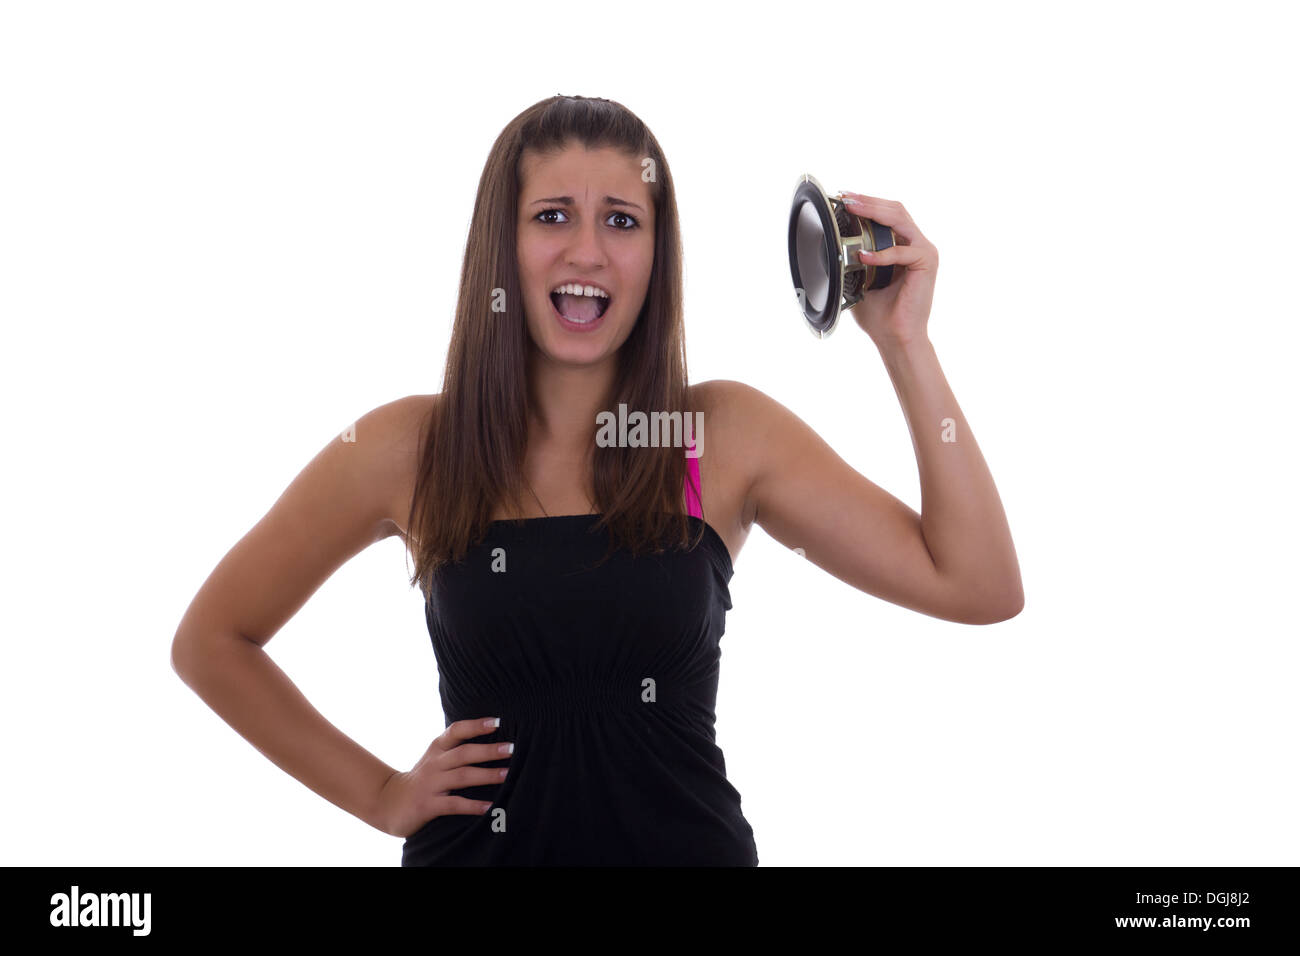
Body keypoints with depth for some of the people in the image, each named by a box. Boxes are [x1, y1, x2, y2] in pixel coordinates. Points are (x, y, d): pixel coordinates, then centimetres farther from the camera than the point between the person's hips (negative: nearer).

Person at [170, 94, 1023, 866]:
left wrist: (905, 344, -14)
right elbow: (213, 642, 5)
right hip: (478, 844, 0)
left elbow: (980, 589, -11)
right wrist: (380, 794, -2)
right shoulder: (408, 451, -6)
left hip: (687, 842, 1)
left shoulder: (727, 435, -5)